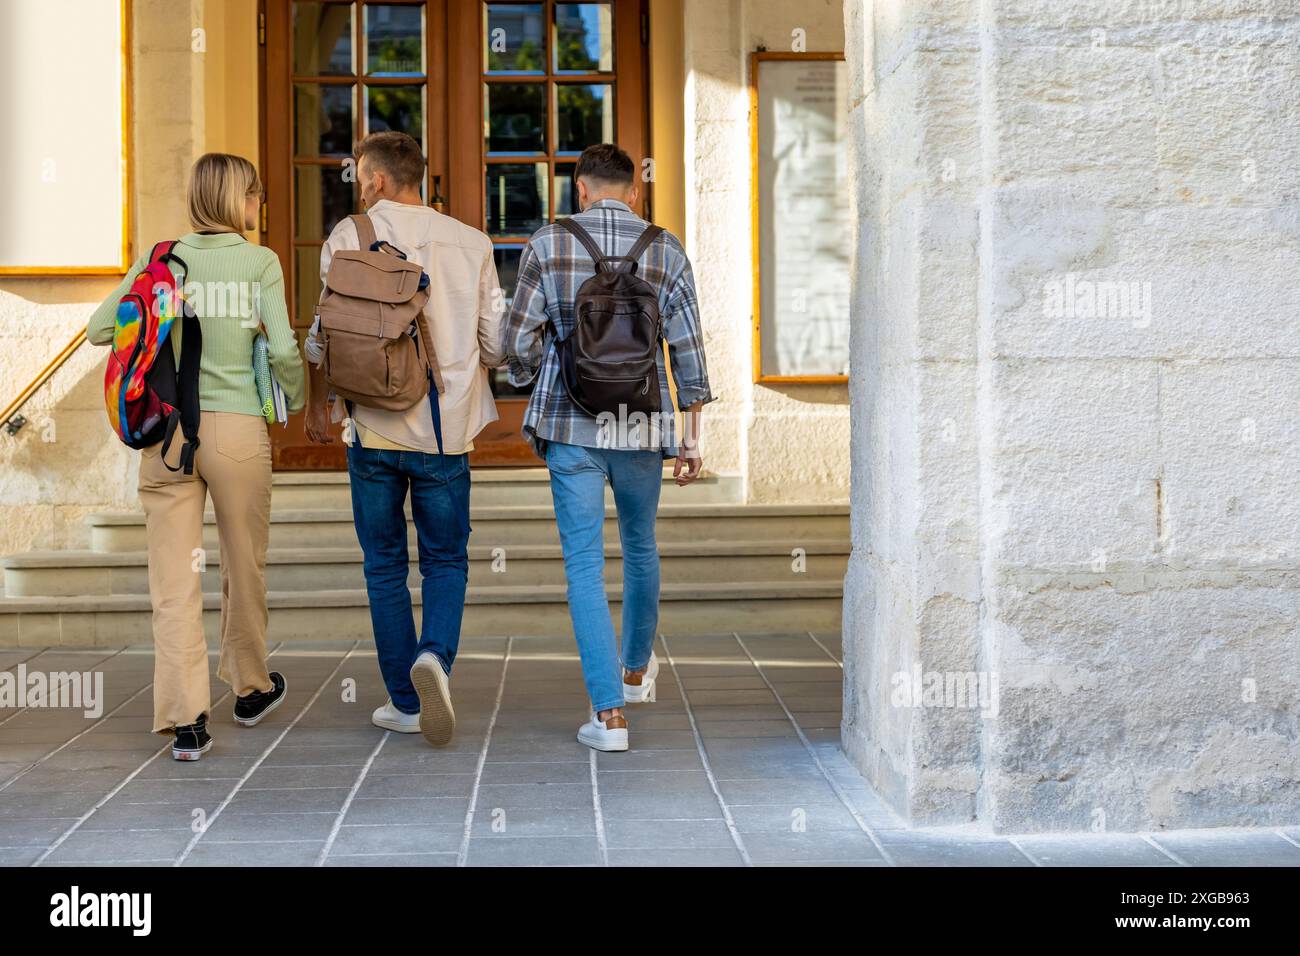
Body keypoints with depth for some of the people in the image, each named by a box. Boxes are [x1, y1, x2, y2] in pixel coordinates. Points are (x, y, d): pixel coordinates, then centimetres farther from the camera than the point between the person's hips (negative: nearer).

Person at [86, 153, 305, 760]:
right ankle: (251, 688, 35)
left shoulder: (160, 260, 4)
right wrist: (297, 399, 8)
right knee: (244, 567, 17)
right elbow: (283, 349, -10)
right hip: (237, 430, -1)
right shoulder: (260, 262, -2)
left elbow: (98, 329, 1)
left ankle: (186, 718, -5)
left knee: (174, 581, 2)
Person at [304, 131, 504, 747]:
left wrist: (315, 403, 13)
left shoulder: (347, 238, -2)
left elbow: (325, 334, -2)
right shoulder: (470, 243, 4)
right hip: (446, 428, 1)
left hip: (373, 427, -1)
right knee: (446, 559, 12)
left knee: (384, 564, 10)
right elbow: (495, 343, 5)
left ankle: (405, 701, 12)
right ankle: (435, 654, -15)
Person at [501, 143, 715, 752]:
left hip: (571, 427, -2)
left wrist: (531, 378, 18)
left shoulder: (547, 245, -4)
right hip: (642, 426, 2)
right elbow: (688, 351, 1)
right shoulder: (666, 251, 1)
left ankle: (609, 712, -4)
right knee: (639, 546, 23)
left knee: (584, 564, 2)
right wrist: (692, 438, 7)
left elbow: (518, 343, -4)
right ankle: (637, 669, 43)